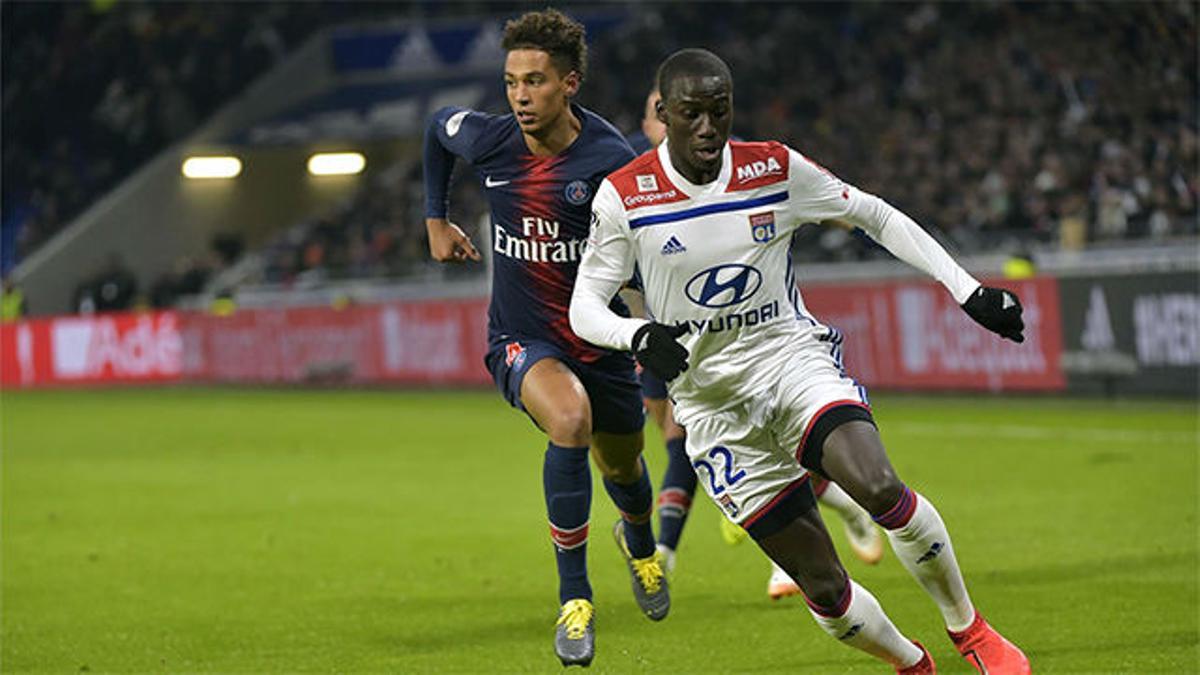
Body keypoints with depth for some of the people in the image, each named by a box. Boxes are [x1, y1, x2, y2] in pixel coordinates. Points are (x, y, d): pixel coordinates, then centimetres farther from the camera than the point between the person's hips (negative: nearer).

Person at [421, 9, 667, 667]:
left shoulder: (610, 162, -19)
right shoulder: (489, 141, -11)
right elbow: (437, 124, 13)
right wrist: (435, 219, 15)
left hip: (598, 337, 1)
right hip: (521, 339, -1)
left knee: (622, 465, 20)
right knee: (569, 418, -33)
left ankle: (639, 542, 61)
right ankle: (574, 596, -21)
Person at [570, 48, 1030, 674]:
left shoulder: (775, 169, -4)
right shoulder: (623, 196, -8)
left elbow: (877, 217, 8)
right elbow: (584, 306, -4)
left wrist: (968, 291, 3)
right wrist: (639, 335, -26)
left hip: (792, 358, 0)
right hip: (713, 404, 0)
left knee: (880, 488, -29)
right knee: (823, 587, -5)